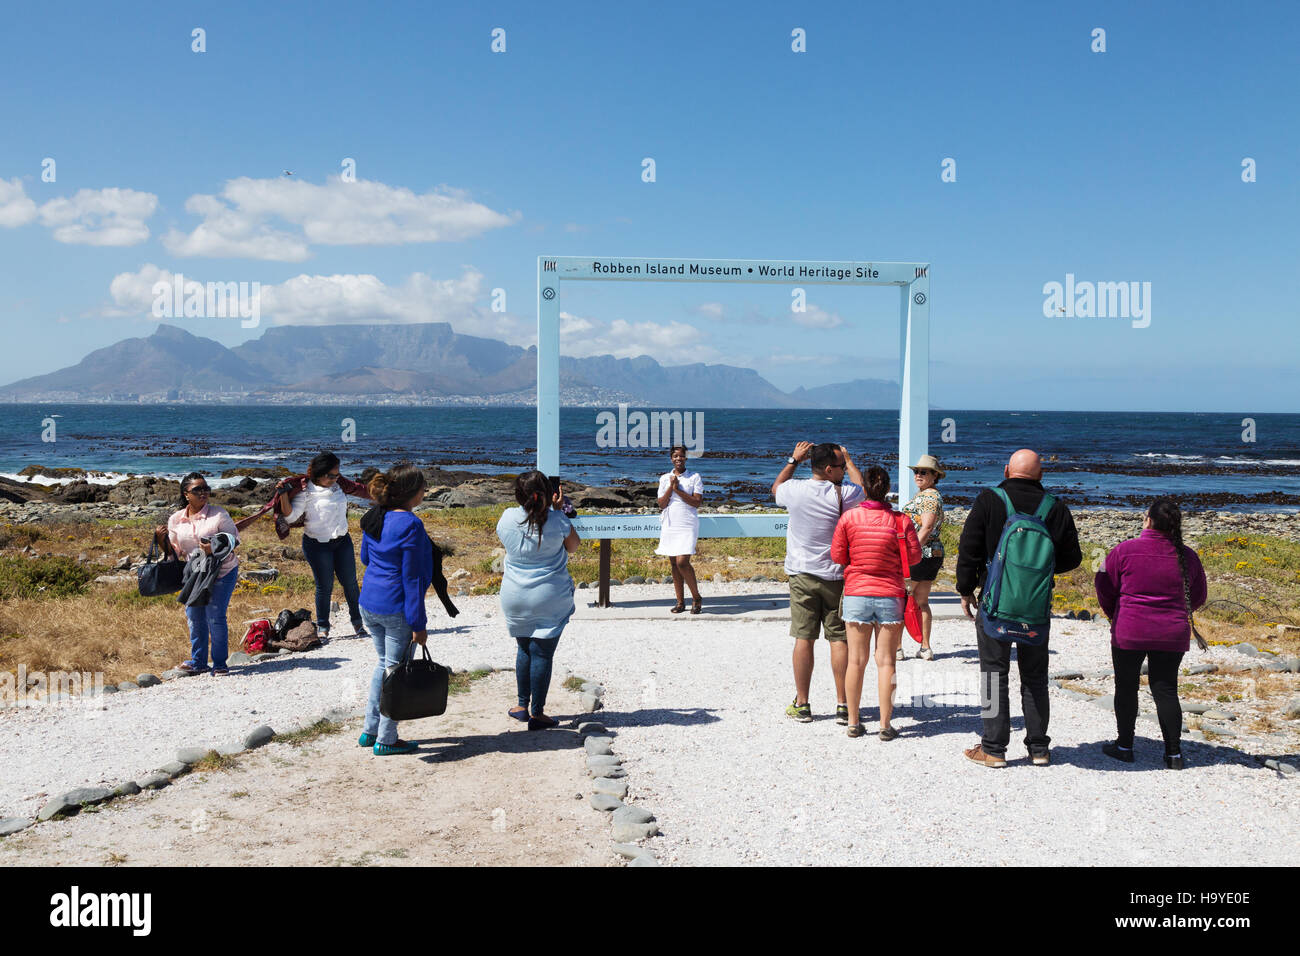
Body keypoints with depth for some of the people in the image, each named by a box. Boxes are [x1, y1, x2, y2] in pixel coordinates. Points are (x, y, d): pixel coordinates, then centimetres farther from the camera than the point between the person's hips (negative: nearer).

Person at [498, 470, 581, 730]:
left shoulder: (508, 518, -7)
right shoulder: (556, 520, -14)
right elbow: (573, 546, 5)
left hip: (515, 599, 3)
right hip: (550, 599, -3)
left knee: (524, 649, 19)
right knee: (542, 653, 3)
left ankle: (522, 705, 28)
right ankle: (537, 713, 7)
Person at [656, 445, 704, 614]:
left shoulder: (695, 477, 2)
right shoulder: (665, 478, 11)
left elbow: (697, 502, -7)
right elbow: (662, 504, 3)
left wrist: (678, 490, -12)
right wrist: (671, 487, -9)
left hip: (687, 525, -4)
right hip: (669, 525, 4)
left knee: (682, 562, -15)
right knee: (673, 564, 5)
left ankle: (696, 598, 1)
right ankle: (680, 602, 13)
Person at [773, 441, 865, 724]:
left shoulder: (794, 490, -5)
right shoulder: (842, 494, -11)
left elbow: (776, 488, 20)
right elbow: (862, 488, 14)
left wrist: (794, 460, 24)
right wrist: (849, 459, 25)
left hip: (801, 575, 2)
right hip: (835, 576, -2)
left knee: (804, 639, 5)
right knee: (839, 639, 3)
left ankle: (802, 705, 10)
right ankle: (842, 706, 6)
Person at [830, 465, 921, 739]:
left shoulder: (849, 517, -6)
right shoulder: (901, 520, -7)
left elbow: (837, 556, 0)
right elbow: (914, 557, 1)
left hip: (856, 594, 1)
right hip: (891, 595, 0)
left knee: (856, 660, 9)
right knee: (885, 660, 6)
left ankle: (853, 722, 15)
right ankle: (885, 724, 9)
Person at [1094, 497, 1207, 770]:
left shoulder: (1124, 550, -9)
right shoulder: (1187, 556, 0)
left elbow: (1104, 587, -1)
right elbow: (1198, 597, 13)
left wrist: (1113, 614, 18)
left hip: (1129, 633, -2)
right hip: (1172, 635, 3)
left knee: (1126, 688, 10)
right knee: (1166, 690, 8)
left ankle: (1124, 746, 18)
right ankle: (1174, 753, 8)